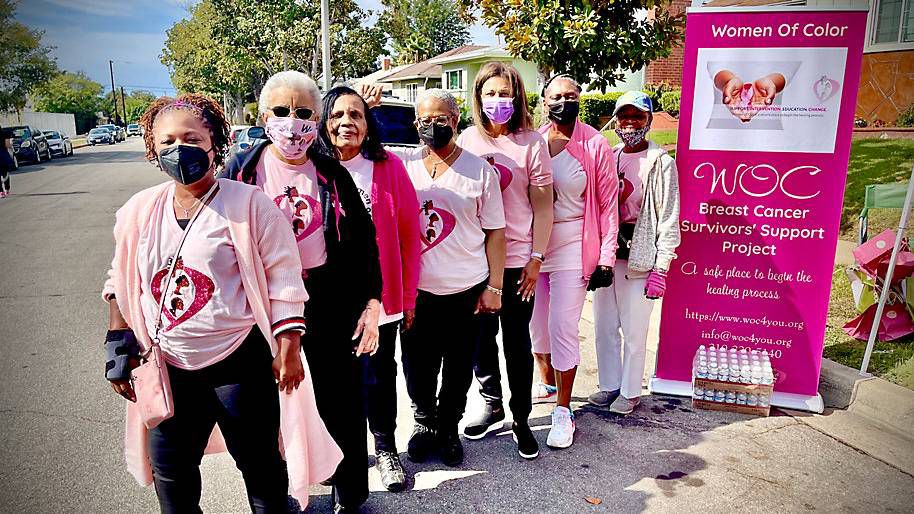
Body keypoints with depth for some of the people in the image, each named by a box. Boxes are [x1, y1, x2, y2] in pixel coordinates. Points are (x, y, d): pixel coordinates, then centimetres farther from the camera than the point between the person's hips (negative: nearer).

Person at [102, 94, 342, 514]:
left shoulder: (249, 204, -11)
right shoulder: (140, 211, 3)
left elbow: (282, 279, -10)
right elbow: (122, 284, 13)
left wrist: (287, 349, -13)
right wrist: (118, 346, 8)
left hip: (240, 364, -4)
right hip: (169, 368, 5)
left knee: (261, 465, 13)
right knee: (169, 476, 19)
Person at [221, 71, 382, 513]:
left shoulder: (332, 174, 0)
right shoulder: (241, 170, -2)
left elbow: (363, 241, 3)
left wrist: (371, 304, -2)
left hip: (331, 307, 0)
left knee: (342, 405, 10)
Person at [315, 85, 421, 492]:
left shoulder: (389, 167, -6)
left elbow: (409, 234, -4)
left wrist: (409, 295, -3)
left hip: (381, 295, 0)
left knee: (381, 375, 14)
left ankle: (385, 448, 35)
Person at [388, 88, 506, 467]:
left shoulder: (480, 170, -2)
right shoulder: (402, 163, 1)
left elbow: (494, 232, 0)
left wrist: (494, 287, -3)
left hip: (466, 290, -1)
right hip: (416, 288, 1)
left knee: (458, 366, 13)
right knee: (418, 364, 13)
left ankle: (449, 428, 35)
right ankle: (424, 423, 38)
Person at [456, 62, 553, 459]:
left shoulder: (531, 142, -4)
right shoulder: (468, 140, 6)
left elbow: (543, 205, -3)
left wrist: (536, 257, -8)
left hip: (516, 259, -4)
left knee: (517, 341, 7)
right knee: (481, 337, 14)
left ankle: (521, 419, 22)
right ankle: (492, 407, 33)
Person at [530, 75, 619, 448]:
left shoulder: (594, 145, -3)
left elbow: (608, 201, -2)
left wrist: (606, 258, -7)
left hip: (573, 248, -3)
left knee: (562, 328, -5)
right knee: (536, 326, 13)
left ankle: (563, 411, 10)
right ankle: (547, 388, 36)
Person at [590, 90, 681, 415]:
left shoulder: (661, 163, -6)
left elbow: (669, 219, -8)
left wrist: (660, 268, -12)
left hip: (639, 257, -5)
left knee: (634, 331, 5)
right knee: (604, 325, 13)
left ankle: (630, 392, 24)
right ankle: (609, 385, 31)